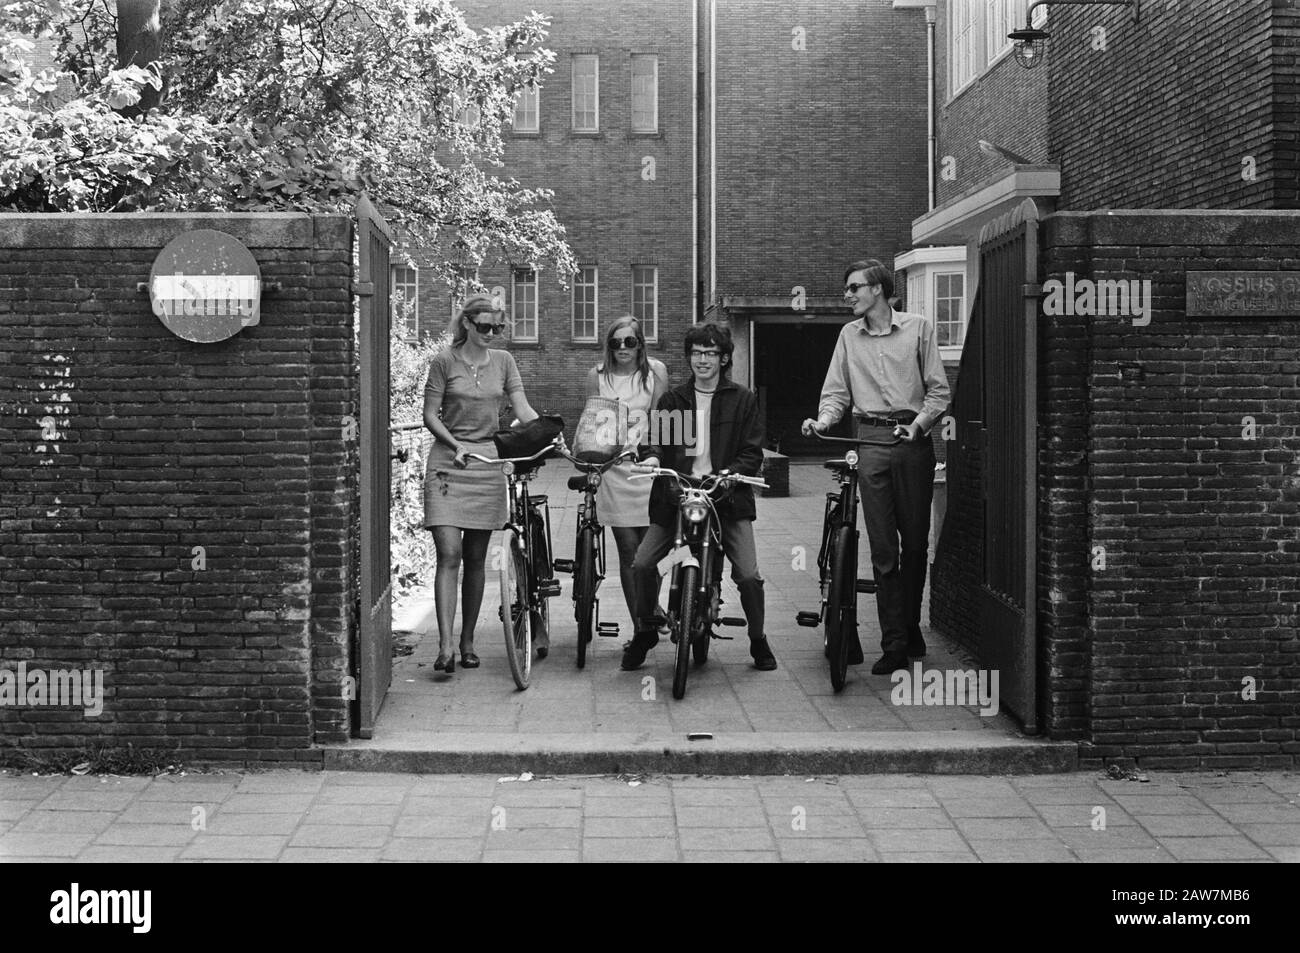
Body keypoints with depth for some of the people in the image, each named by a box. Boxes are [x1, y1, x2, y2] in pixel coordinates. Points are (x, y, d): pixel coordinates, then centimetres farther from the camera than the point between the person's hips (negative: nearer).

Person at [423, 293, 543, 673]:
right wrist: (454, 444, -17)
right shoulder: (444, 361, 0)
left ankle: (468, 642, 17)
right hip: (448, 462, -3)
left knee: (475, 559, 7)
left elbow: (522, 407, 3)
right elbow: (430, 415, -1)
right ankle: (445, 646, -17)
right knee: (449, 554, -13)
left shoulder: (503, 361, 10)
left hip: (488, 462, 3)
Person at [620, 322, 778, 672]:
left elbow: (752, 453, 4)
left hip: (726, 496, -2)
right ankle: (644, 632, 11)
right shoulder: (671, 400, 15)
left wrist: (726, 475, -14)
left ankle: (758, 640, 12)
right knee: (642, 564, -12)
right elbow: (657, 438, 12)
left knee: (748, 575, -14)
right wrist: (652, 456, -11)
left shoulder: (743, 399, 8)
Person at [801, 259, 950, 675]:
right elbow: (837, 391, 12)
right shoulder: (849, 335, 13)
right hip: (872, 442, 1)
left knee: (915, 541, 5)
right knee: (883, 547, -3)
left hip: (913, 440, -1)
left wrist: (918, 424, -12)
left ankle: (910, 627, 23)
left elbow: (938, 390, 3)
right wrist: (823, 420, -8)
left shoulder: (918, 327, 5)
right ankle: (896, 643, 0)